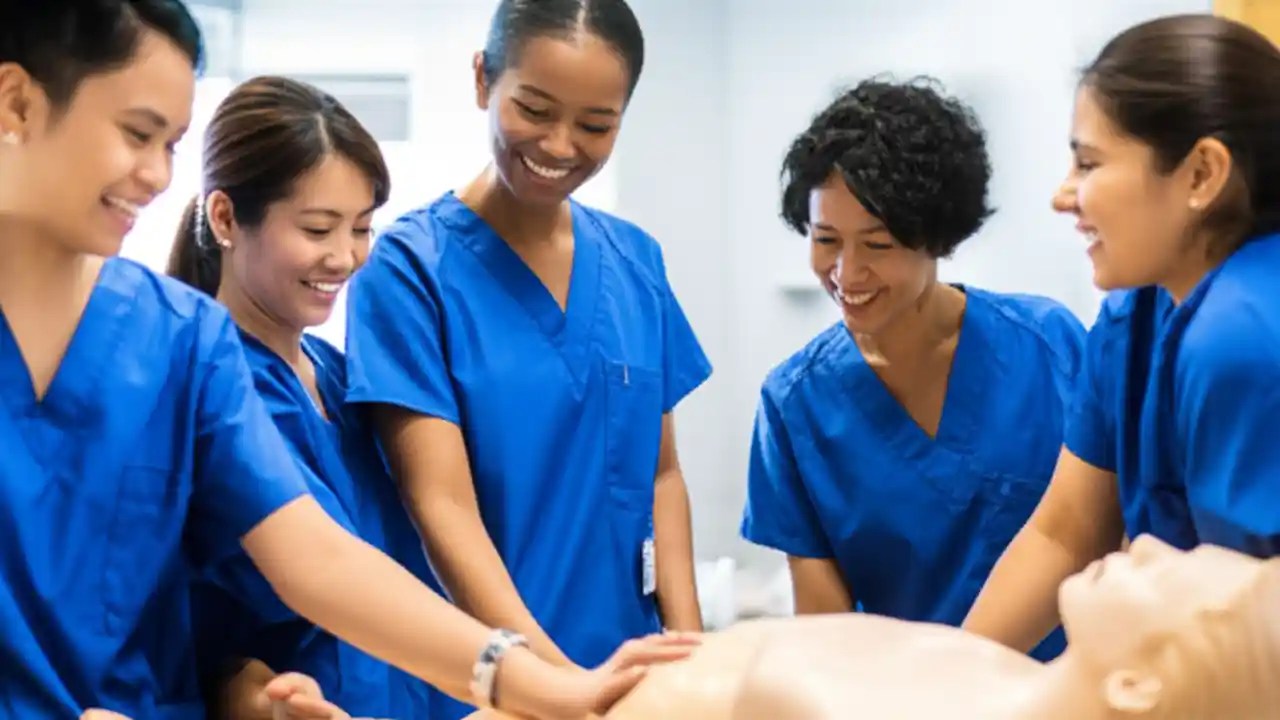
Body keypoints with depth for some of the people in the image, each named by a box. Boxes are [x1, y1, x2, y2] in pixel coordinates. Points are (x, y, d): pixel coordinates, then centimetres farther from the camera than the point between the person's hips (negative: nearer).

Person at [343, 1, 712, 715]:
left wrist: (688, 648, -4)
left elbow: (660, 473, 6)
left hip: (628, 660, 4)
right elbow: (444, 508, -17)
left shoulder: (636, 260, 2)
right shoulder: (412, 266, -11)